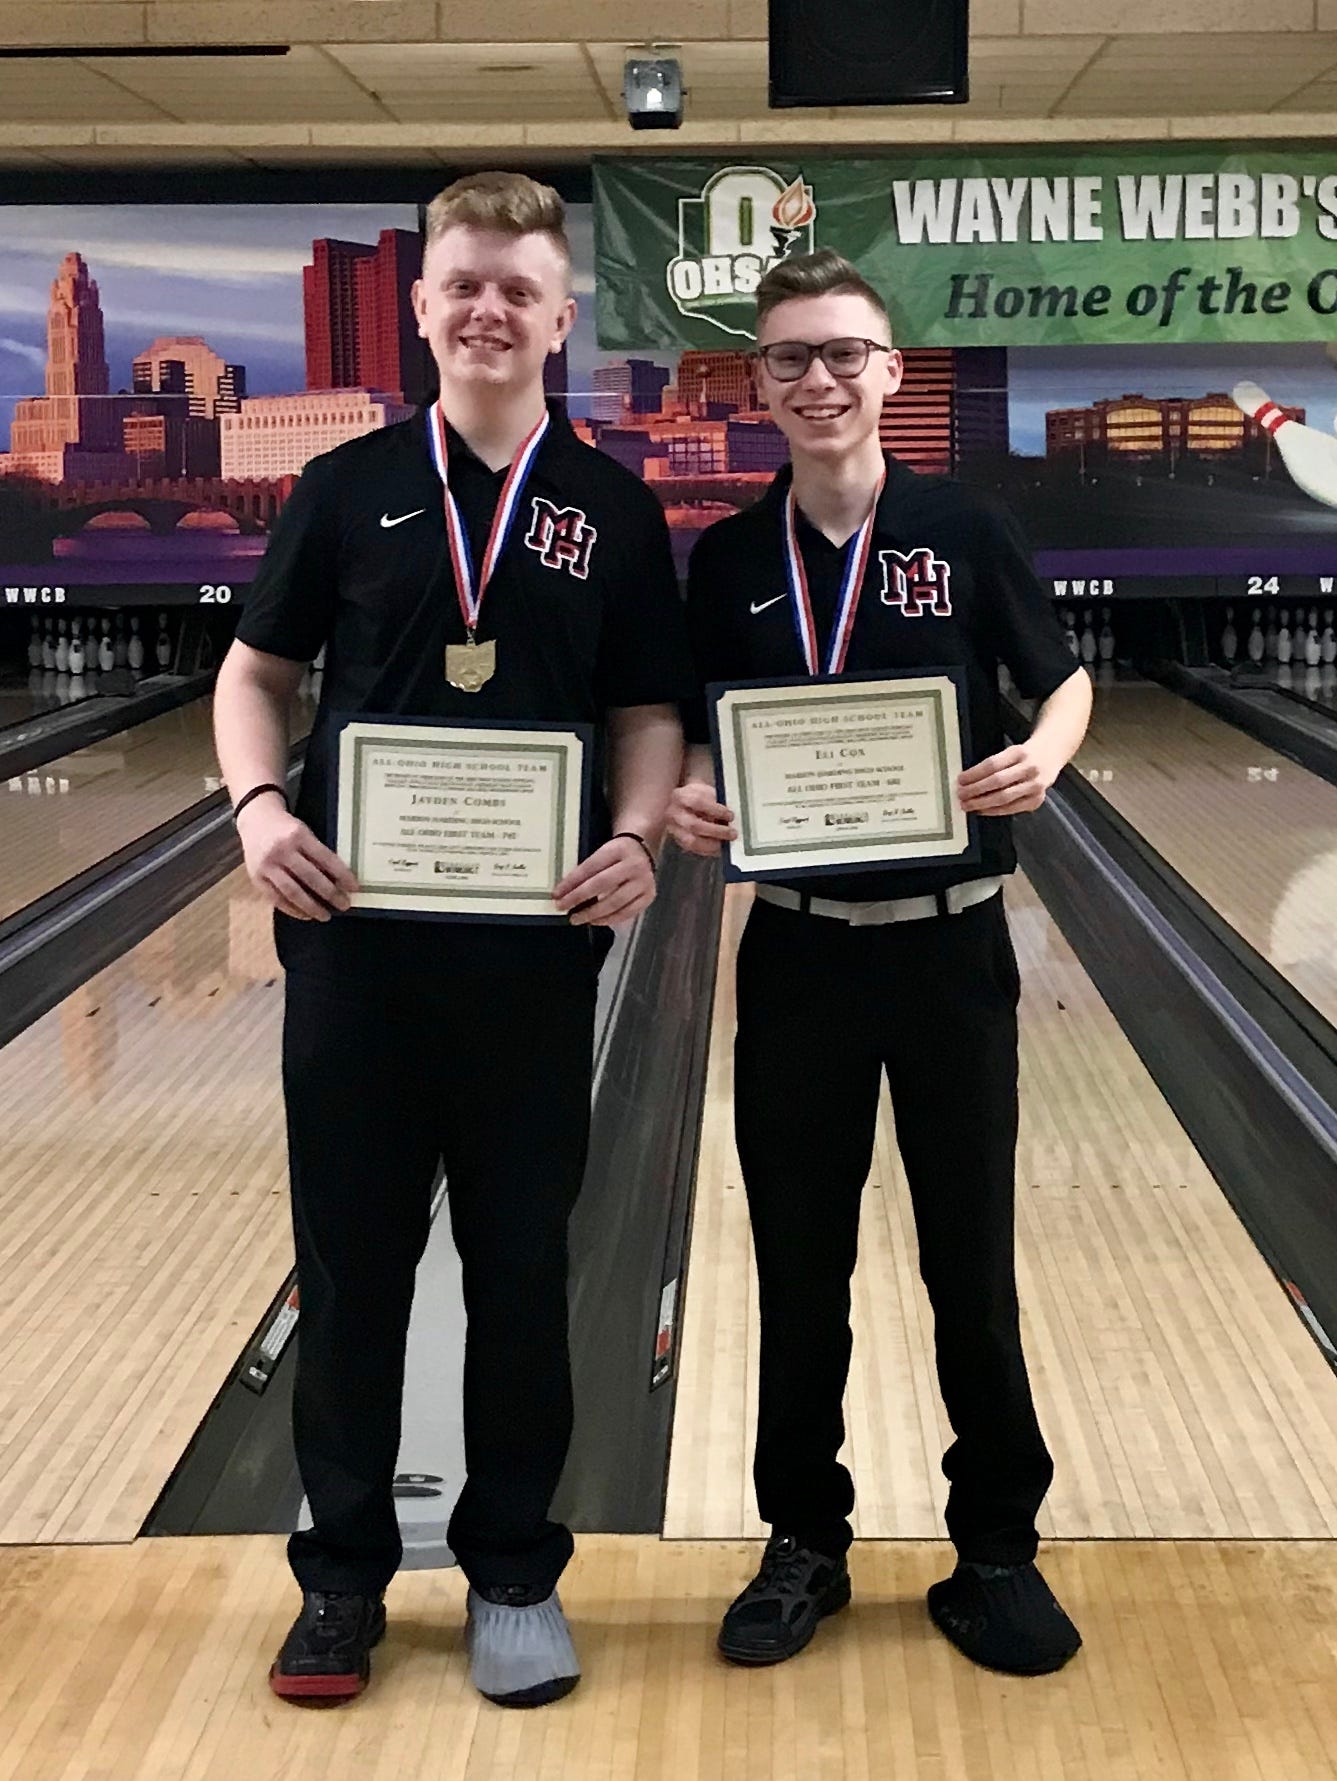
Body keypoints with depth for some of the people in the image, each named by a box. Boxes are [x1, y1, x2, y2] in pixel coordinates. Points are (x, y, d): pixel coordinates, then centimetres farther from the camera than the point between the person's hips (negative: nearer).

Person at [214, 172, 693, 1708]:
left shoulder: (614, 511, 4)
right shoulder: (347, 489, 3)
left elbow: (649, 715, 6)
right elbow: (254, 674, 8)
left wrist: (634, 840, -13)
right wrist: (259, 807, -10)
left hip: (533, 946, 0)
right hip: (355, 936, 0)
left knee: (523, 1266, 9)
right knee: (350, 1261, 9)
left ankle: (514, 1572, 24)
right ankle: (344, 1572, 24)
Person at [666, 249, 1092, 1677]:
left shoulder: (965, 530, -4)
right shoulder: (727, 559, 1)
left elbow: (1063, 681, 6)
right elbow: (686, 734, 9)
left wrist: (1041, 758, -15)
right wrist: (683, 797, -13)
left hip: (948, 944, -1)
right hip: (798, 950, 2)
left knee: (970, 1256, 7)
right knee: (799, 1262, 10)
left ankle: (997, 1548, 23)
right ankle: (804, 1540, 26)